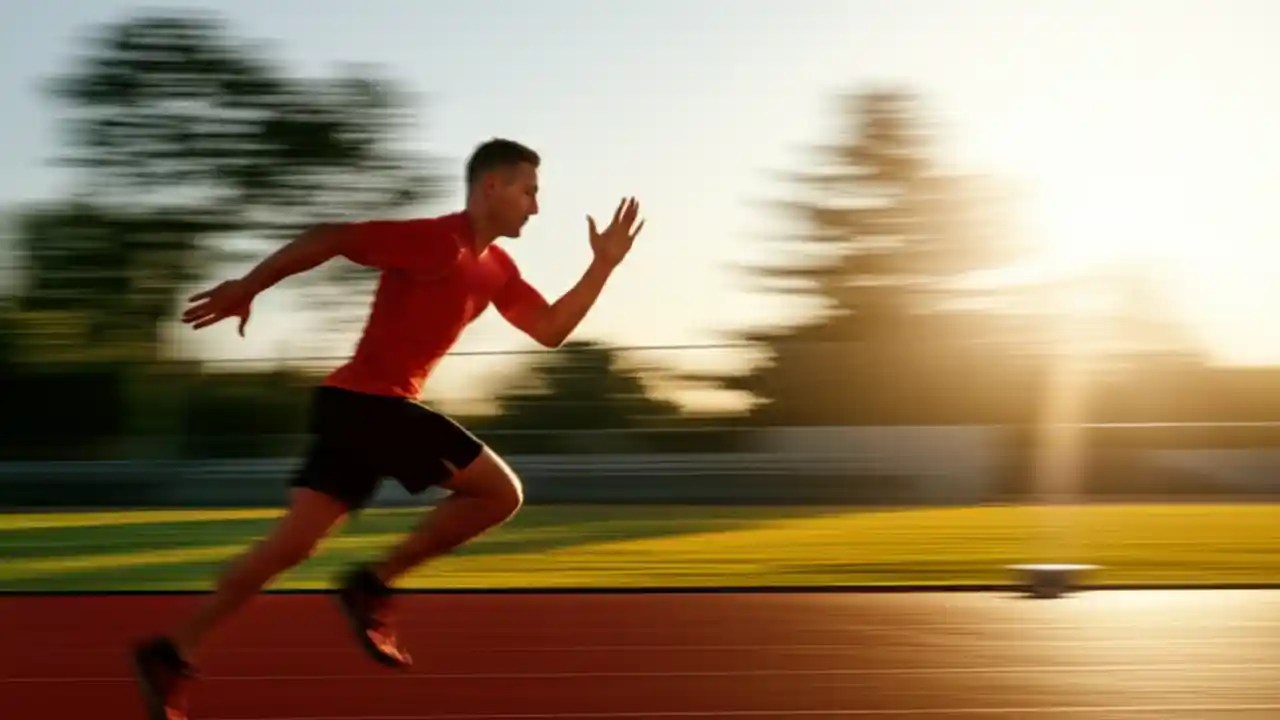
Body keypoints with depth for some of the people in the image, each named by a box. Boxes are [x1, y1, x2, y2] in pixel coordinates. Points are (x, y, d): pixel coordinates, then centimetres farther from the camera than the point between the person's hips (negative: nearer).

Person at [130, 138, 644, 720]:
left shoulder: (497, 268, 16)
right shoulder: (433, 240, -13)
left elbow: (550, 329, 19)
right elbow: (327, 238, -14)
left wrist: (603, 264, 12)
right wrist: (245, 289, -15)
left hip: (366, 405, 9)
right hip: (367, 400, -9)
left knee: (292, 544, 5)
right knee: (500, 491, -6)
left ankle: (173, 654, 3)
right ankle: (372, 586, -3)